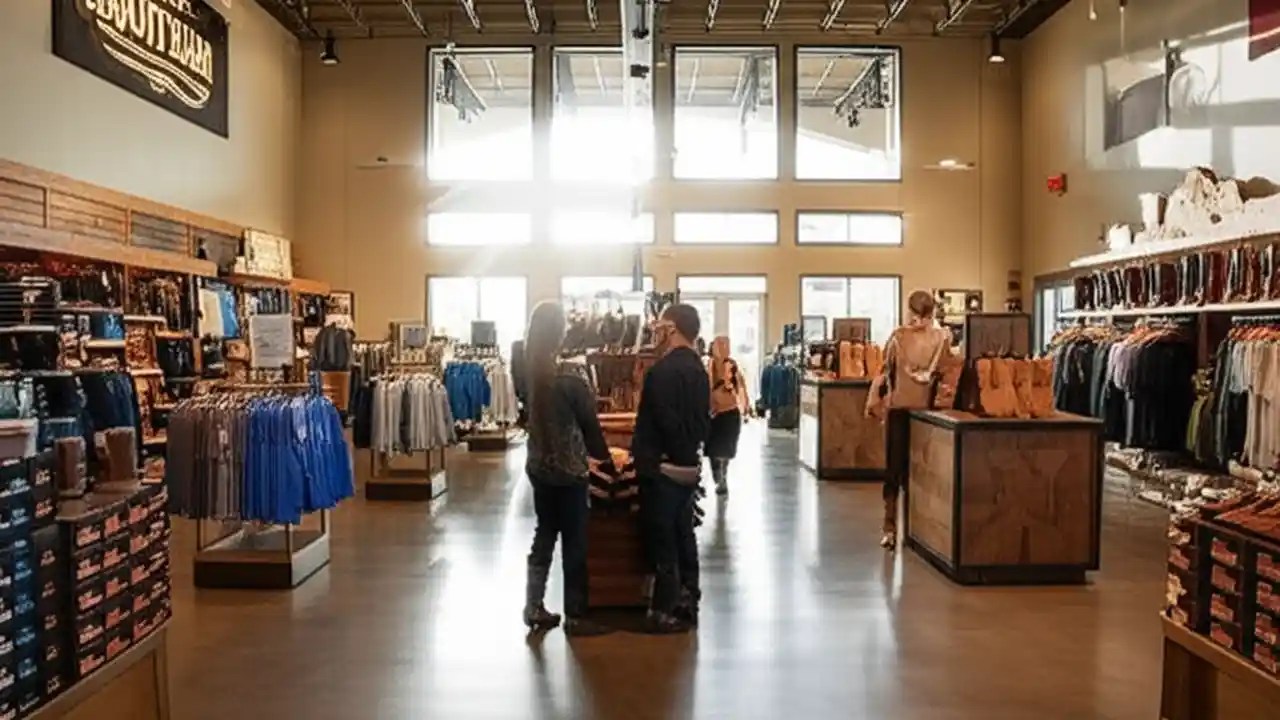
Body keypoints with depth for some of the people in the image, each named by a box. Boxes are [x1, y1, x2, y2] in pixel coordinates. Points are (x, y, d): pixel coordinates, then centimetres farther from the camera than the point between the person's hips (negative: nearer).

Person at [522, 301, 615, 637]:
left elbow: (532, 417, 6)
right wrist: (606, 460, 4)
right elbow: (590, 426, -10)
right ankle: (576, 616, 15)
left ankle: (533, 607, 24)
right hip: (568, 471, -6)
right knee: (574, 542, 5)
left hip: (538, 467, 6)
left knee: (544, 535, 17)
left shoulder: (528, 373, -3)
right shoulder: (569, 381, -19)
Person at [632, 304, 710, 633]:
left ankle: (668, 612, 9)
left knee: (662, 539, 1)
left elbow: (664, 421, -23)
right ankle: (686, 603, 25)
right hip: (688, 464, 9)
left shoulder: (663, 370, -20)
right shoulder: (697, 368, 9)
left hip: (663, 466, -9)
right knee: (682, 534, 16)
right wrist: (690, 449, 13)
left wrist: (646, 457, -9)